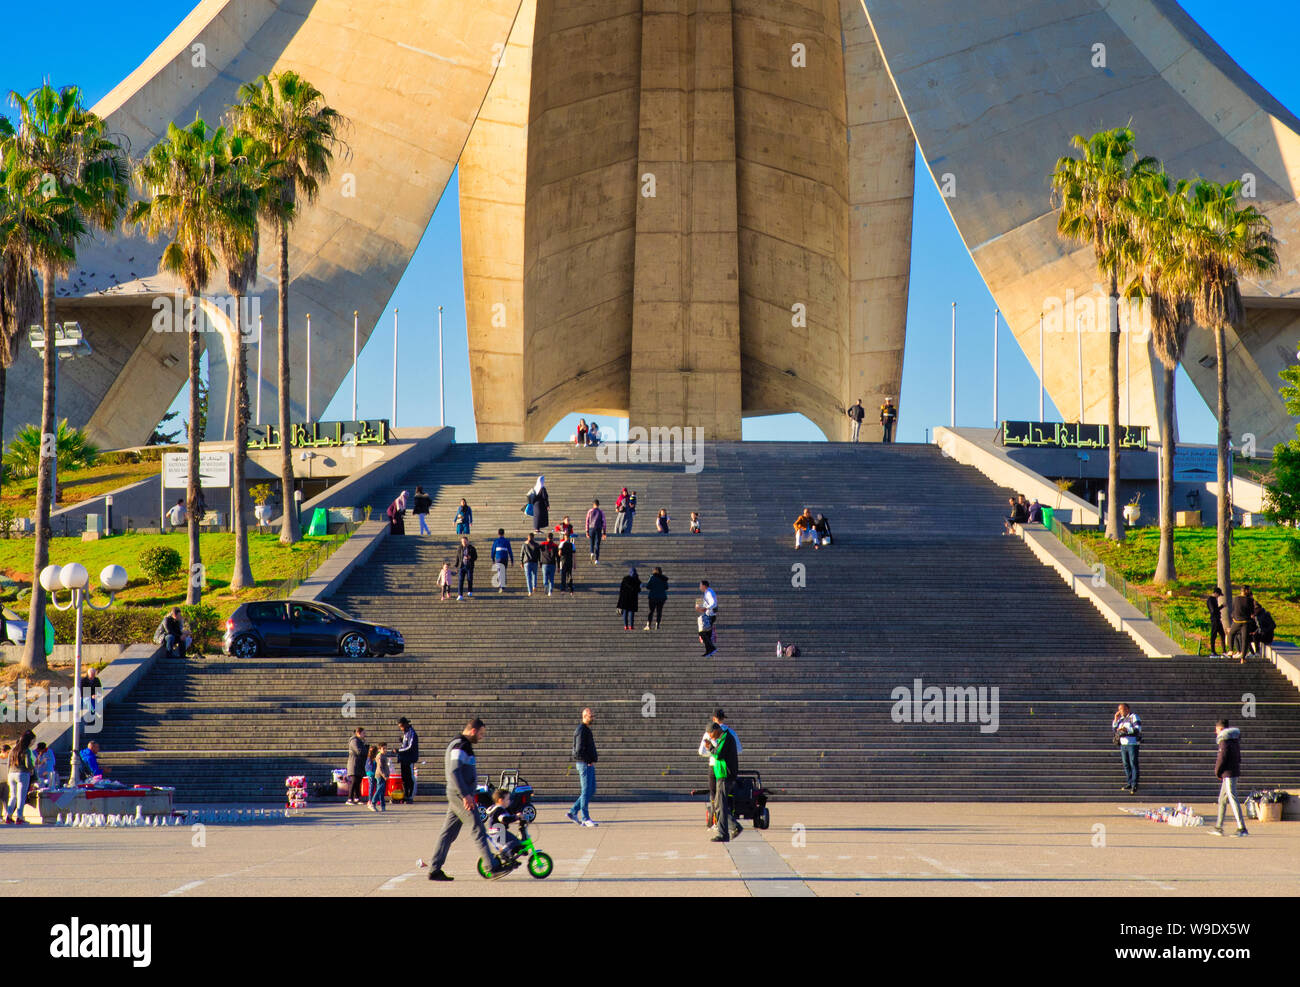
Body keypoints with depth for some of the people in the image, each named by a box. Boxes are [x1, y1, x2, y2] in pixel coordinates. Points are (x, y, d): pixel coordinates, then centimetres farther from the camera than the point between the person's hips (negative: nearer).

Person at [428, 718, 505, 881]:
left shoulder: (464, 745, 19)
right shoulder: (460, 746, -14)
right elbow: (454, 771, -24)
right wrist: (465, 795, -26)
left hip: (459, 795, 10)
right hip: (460, 795, -10)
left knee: (448, 832, 9)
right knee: (478, 830, -9)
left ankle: (434, 869, 9)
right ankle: (492, 867, -9)